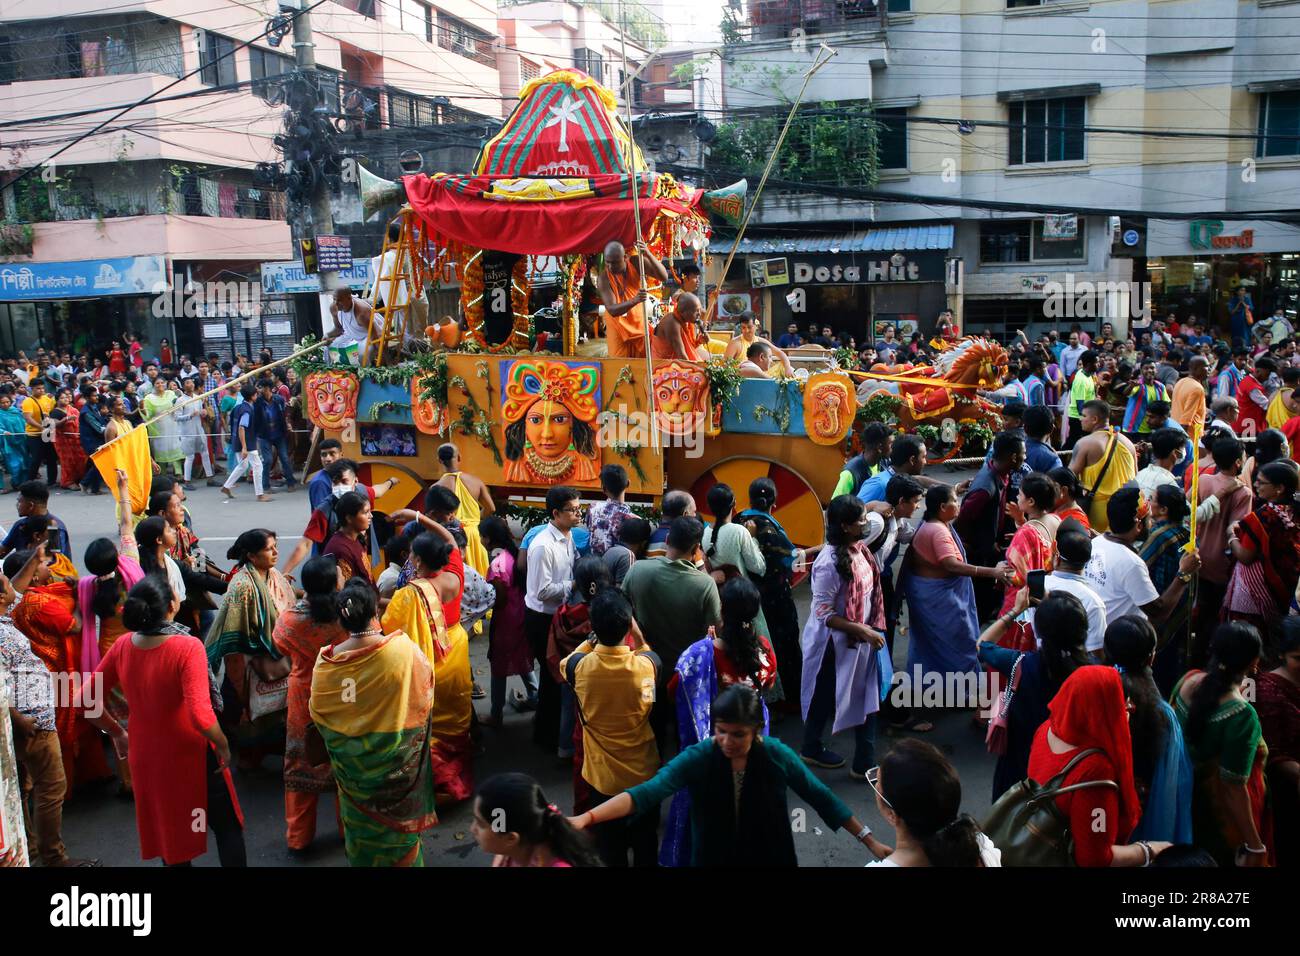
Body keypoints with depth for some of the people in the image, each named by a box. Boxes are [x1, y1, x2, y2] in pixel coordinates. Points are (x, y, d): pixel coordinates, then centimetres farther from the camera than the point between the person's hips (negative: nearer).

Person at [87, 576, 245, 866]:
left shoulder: (122, 646, -9)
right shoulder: (187, 647, -26)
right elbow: (201, 715, -32)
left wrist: (117, 733, 13)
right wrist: (223, 745, -15)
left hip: (146, 756, 5)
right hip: (191, 757, -5)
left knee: (169, 833, 24)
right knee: (227, 828, 16)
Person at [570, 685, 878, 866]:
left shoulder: (778, 756, -18)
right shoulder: (697, 758, -22)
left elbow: (821, 797, -6)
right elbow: (648, 792, -34)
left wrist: (868, 839, -3)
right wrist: (587, 817, -48)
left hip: (769, 857, 1)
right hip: (713, 858, 0)